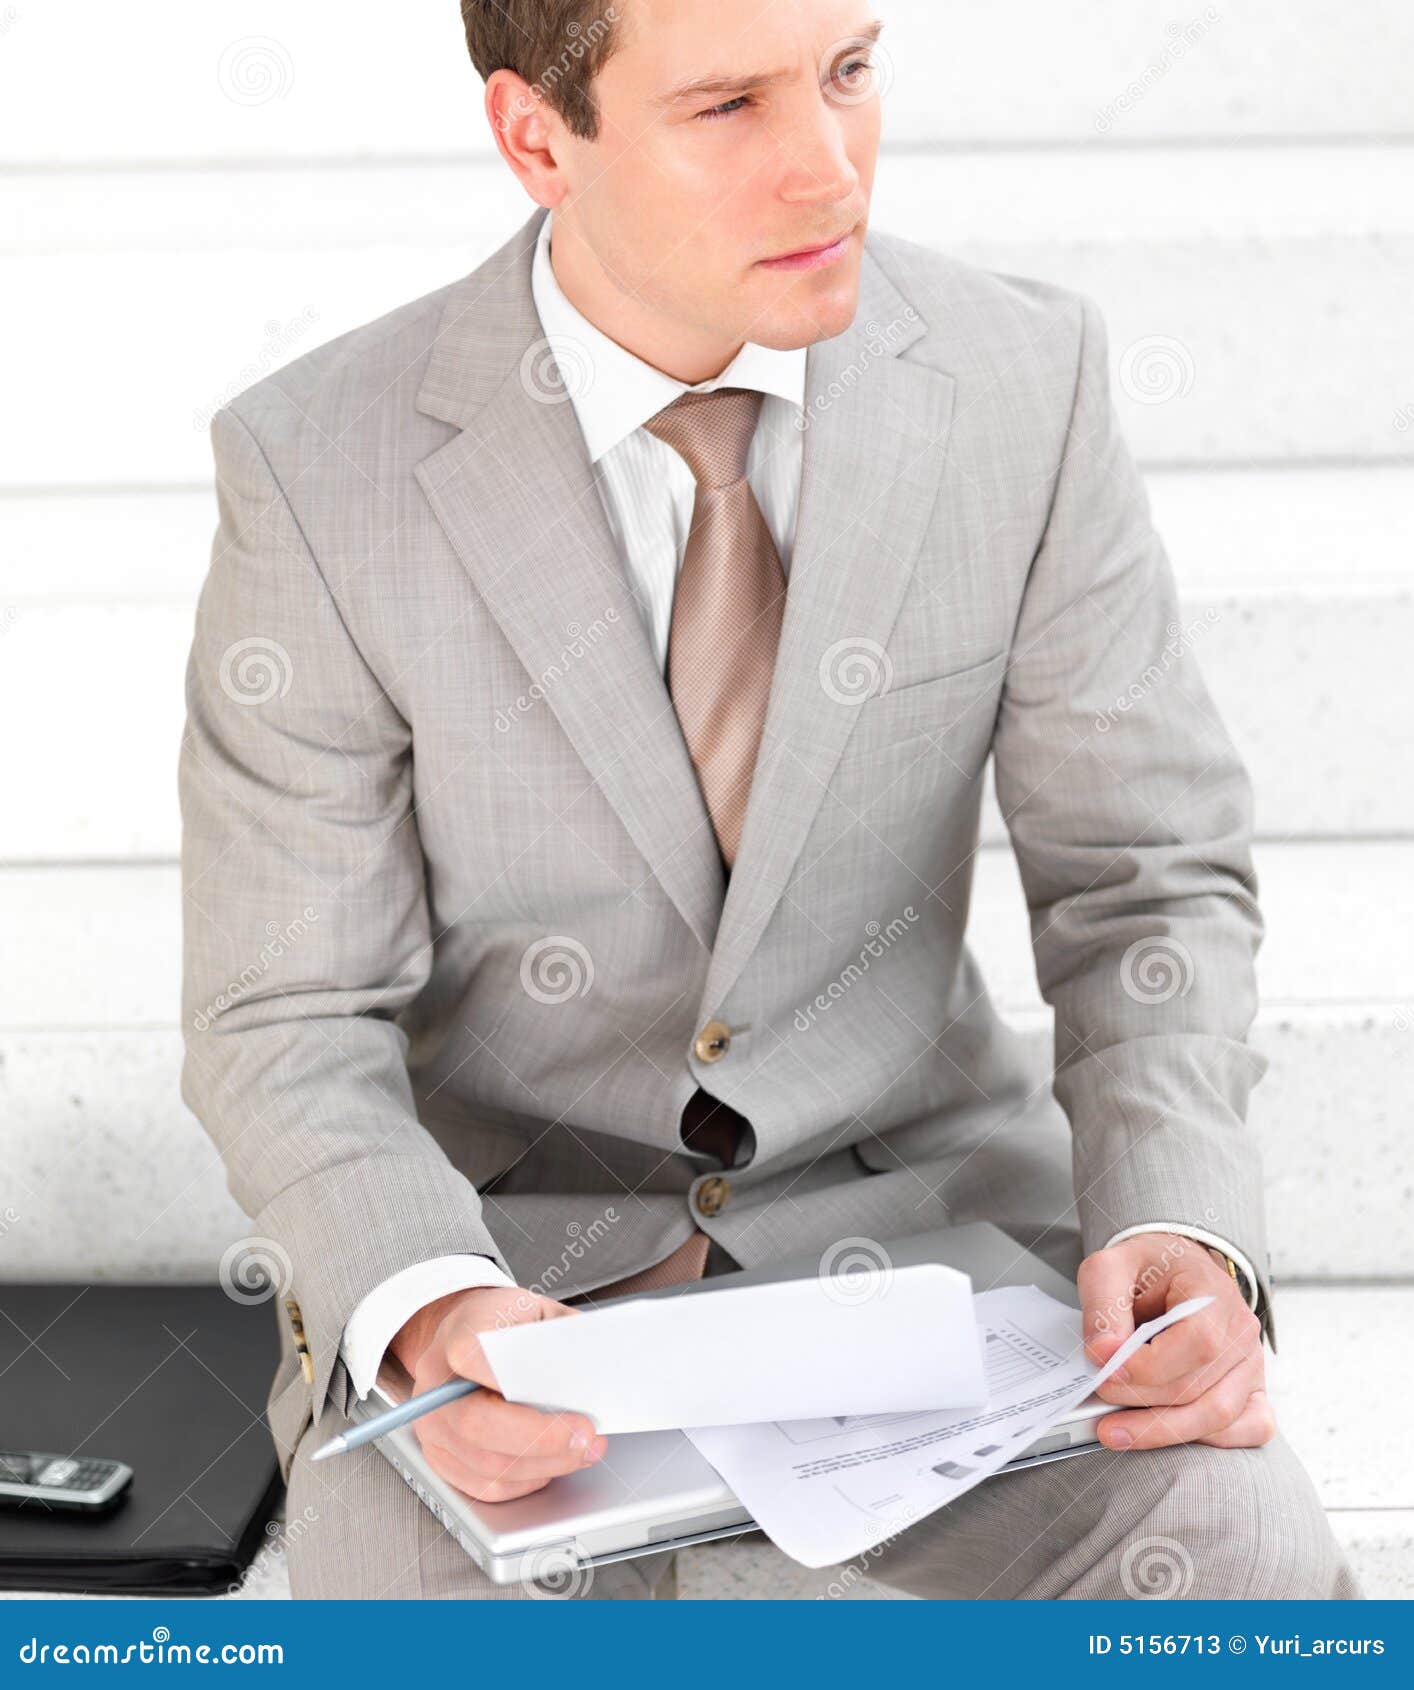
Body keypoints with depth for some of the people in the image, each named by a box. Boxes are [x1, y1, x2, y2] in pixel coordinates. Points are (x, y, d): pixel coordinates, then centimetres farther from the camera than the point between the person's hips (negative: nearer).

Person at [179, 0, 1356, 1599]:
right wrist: (428, 1315, -30)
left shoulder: (1020, 376, -10)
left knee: (1230, 1565, -24)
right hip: (494, 1243, -1)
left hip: (908, 1198, 2)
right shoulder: (317, 470, -15)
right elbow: (289, 1027, -9)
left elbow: (1146, 878, -3)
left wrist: (1176, 1228, -22)